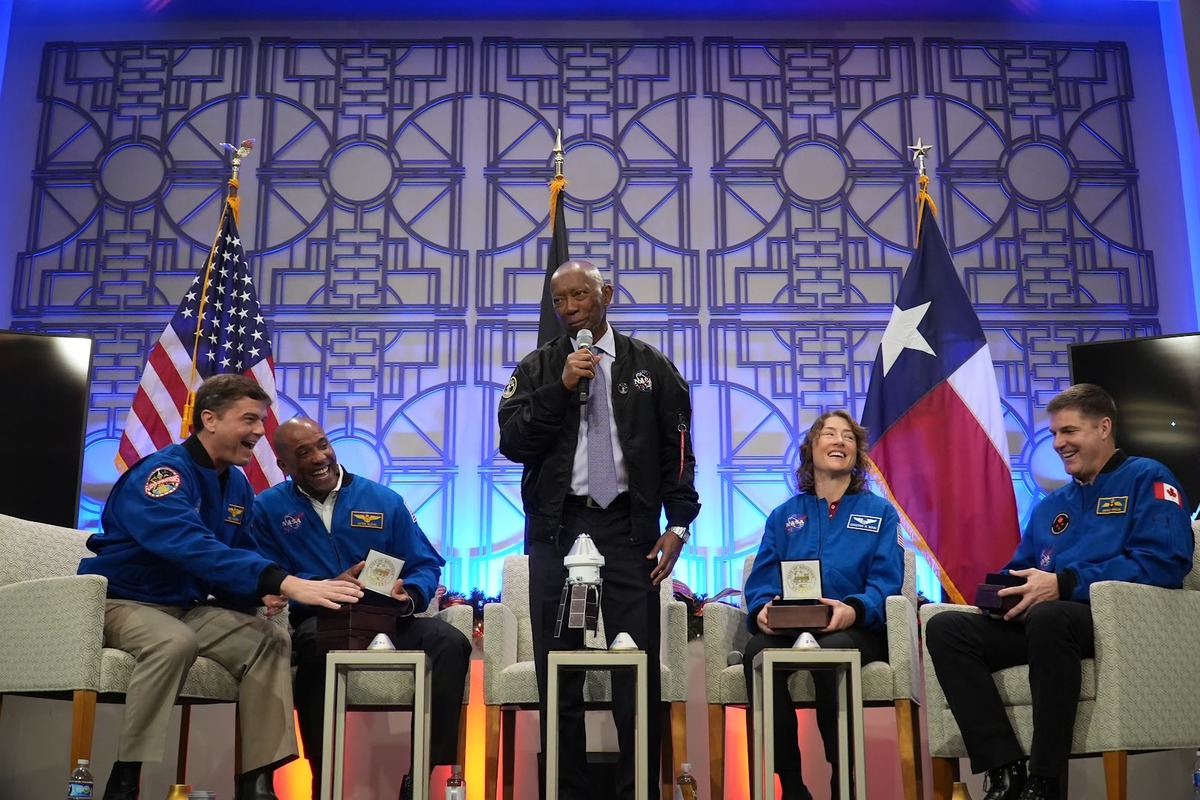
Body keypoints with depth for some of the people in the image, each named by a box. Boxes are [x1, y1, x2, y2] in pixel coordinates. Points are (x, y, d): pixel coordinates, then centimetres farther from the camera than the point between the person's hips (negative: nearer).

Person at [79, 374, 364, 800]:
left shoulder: (238, 485, 4)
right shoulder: (163, 472, -22)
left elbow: (241, 554, 11)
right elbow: (193, 547, -39)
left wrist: (262, 591, -16)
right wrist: (288, 583, -48)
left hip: (185, 606, 8)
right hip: (119, 602, -7)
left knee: (270, 639, -11)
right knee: (174, 641, -37)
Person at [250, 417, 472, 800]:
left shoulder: (384, 501, 12)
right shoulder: (268, 508, 9)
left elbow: (426, 565, 10)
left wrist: (408, 595, -13)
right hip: (315, 621, -2)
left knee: (452, 643, -25)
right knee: (317, 646, -40)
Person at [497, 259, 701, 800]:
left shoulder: (650, 366, 8)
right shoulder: (537, 369, 9)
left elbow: (677, 452, 6)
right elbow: (512, 443, -3)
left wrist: (678, 523, -4)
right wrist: (561, 387, -11)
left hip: (629, 528, 0)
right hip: (556, 530, 1)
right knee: (558, 669, 4)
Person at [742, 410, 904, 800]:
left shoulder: (880, 513, 14)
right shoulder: (783, 516, 21)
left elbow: (884, 582, 0)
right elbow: (761, 581, 10)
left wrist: (853, 609, -23)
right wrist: (762, 610, -16)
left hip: (856, 631, -2)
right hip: (787, 627, 2)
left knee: (829, 653, -38)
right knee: (758, 653, -33)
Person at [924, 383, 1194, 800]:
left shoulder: (1147, 479, 5)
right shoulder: (1049, 506, 27)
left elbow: (1165, 562, -11)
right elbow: (1020, 571, 25)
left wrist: (1063, 584, -16)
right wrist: (1007, 591, -3)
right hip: (1040, 620, 7)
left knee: (1048, 616, -40)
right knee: (944, 628, -18)